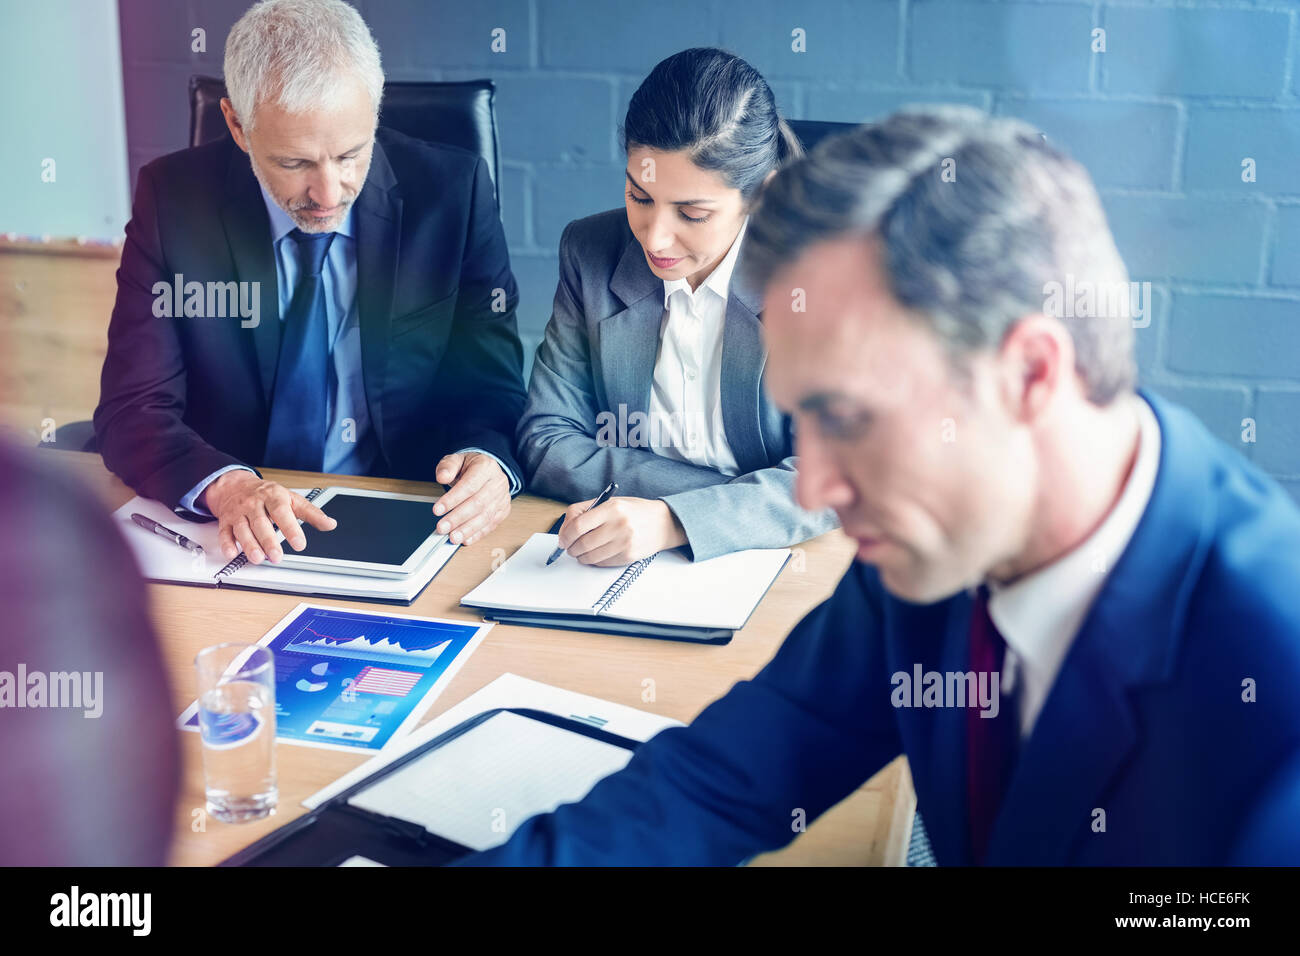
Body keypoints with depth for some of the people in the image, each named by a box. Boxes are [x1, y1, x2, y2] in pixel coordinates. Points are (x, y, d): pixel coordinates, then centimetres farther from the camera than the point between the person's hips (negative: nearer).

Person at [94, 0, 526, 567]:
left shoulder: (452, 189, -5)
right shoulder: (172, 198, -4)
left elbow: (495, 392, -1)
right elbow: (132, 409, -6)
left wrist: (486, 461, -24)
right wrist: (223, 484, -27)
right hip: (242, 541, 0)